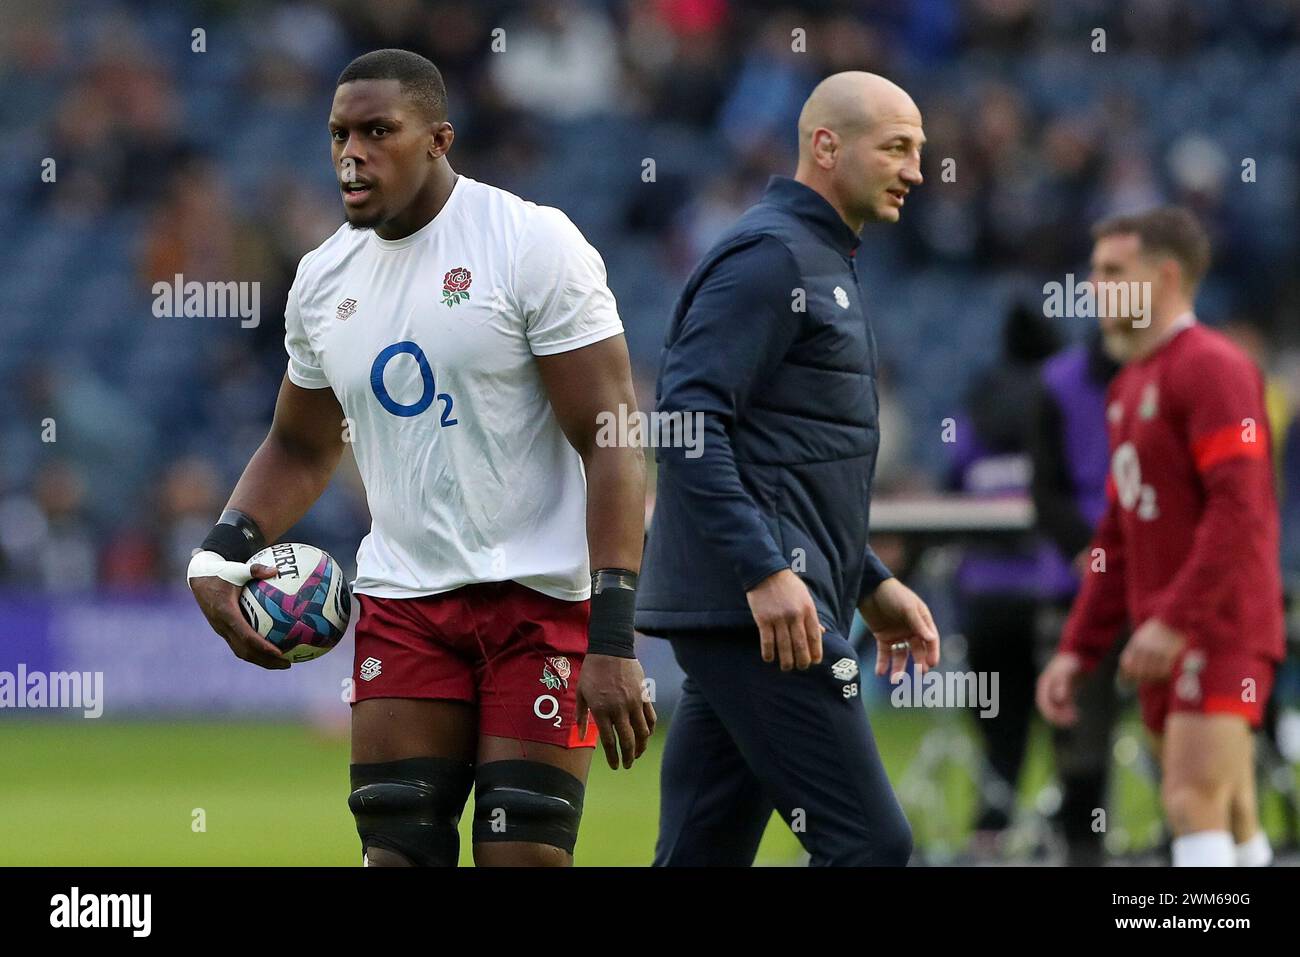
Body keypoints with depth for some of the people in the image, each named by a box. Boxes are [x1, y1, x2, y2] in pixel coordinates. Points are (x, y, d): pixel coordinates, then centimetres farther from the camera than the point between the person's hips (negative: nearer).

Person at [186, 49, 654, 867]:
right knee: (396, 849, 0)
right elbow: (302, 448, 24)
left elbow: (611, 446, -13)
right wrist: (221, 553, 4)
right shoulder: (325, 279, 9)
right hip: (403, 605, 5)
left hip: (541, 596, -5)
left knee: (523, 855, -9)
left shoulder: (534, 245, -10)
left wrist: (614, 639, -20)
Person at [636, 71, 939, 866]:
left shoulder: (825, 263, 23)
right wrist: (764, 572, -25)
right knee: (868, 845, -13)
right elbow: (687, 419, -19)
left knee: (701, 856, 8)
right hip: (758, 613, -10)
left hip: (758, 610, 10)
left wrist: (871, 583, 25)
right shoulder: (769, 256, -9)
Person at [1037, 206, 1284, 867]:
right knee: (1230, 822, 9)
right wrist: (1077, 651, 17)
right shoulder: (1128, 388, 19)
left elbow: (1239, 509, -20)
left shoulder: (1211, 366, -10)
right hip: (1163, 640, 9)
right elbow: (1119, 538, 23)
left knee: (1192, 804, -19)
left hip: (1219, 631, -9)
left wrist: (1176, 619, -24)